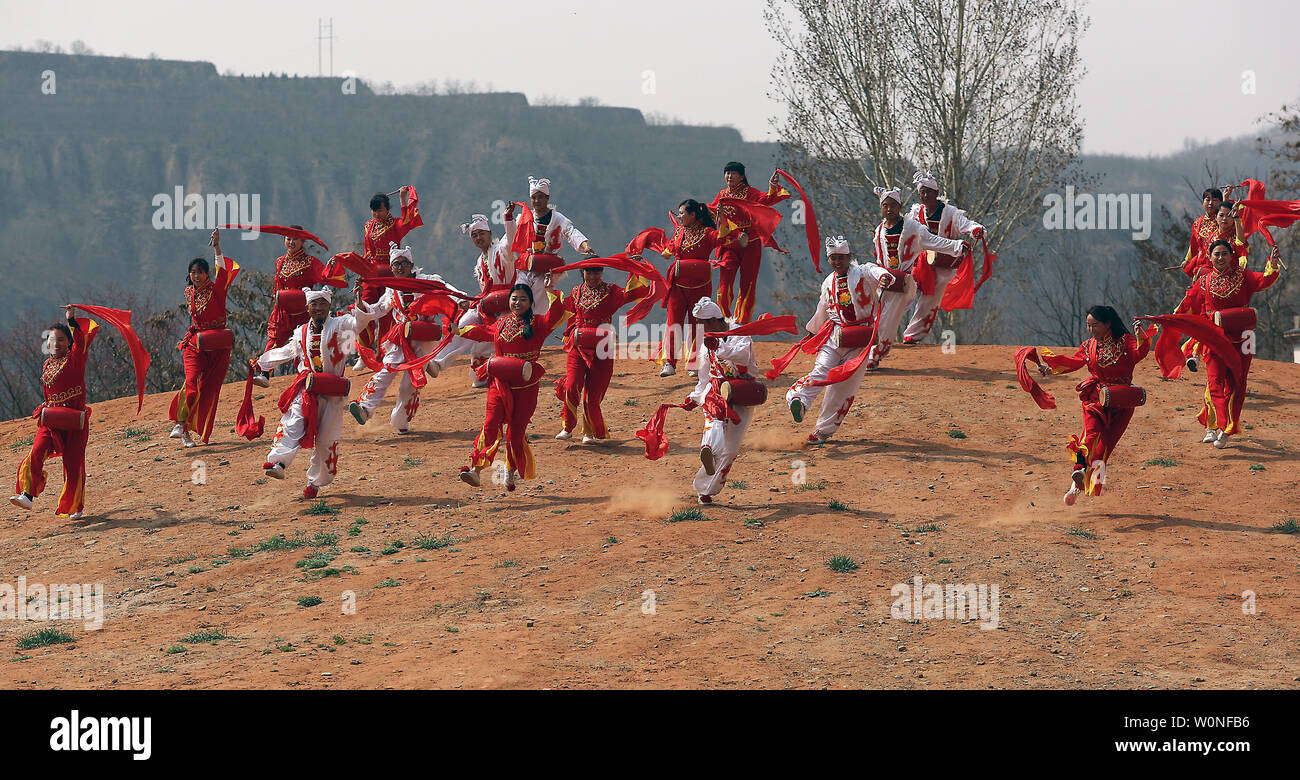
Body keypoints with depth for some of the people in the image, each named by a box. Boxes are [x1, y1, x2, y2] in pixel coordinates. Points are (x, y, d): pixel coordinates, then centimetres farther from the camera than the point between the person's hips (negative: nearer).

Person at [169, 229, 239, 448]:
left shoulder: (216, 289, -6)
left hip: (217, 344, -2)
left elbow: (223, 270, -23)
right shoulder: (189, 293, 8)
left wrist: (217, 247, -34)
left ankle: (202, 432, 12)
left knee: (210, 389, 1)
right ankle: (181, 425, -23)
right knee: (192, 382, -18)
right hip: (195, 343, 2)